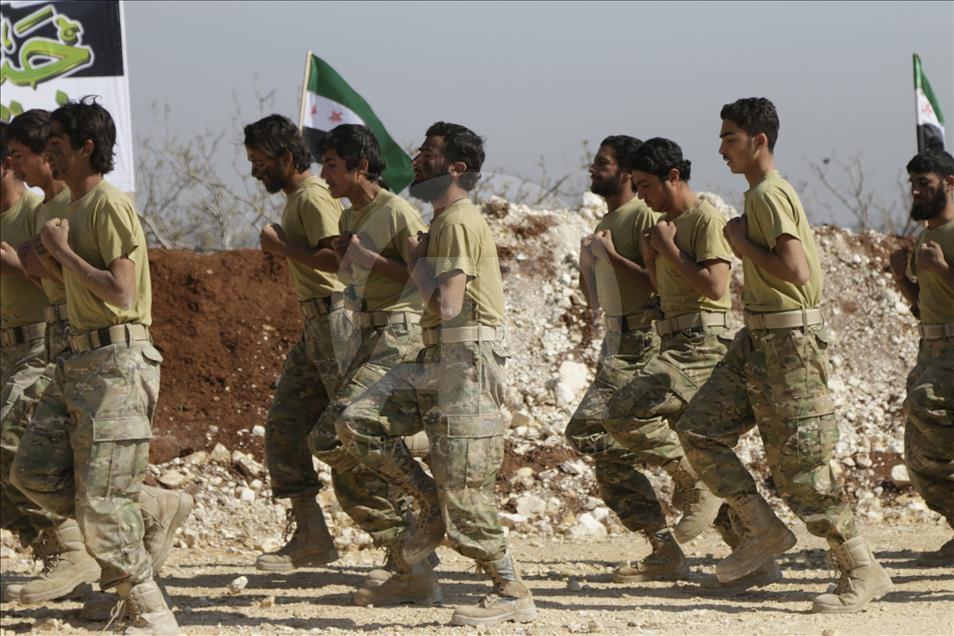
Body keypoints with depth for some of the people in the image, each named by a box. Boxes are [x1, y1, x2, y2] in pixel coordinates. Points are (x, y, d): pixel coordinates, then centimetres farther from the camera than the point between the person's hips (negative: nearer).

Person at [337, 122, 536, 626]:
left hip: (466, 360, -10)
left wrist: (416, 264, -6)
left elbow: (446, 305, -22)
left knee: (463, 486, -8)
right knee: (359, 421, -2)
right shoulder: (445, 221, 19)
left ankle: (512, 594, -1)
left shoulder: (456, 222, -13)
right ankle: (431, 502, 7)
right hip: (438, 359, 10)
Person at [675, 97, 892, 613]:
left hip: (787, 341, -10)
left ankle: (863, 573, 1)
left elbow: (793, 269, -26)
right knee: (699, 429, 6)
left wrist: (743, 243, -14)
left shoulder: (770, 195, -16)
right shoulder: (759, 195, 15)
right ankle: (762, 528, 9)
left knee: (801, 464, -6)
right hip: (758, 339, 10)